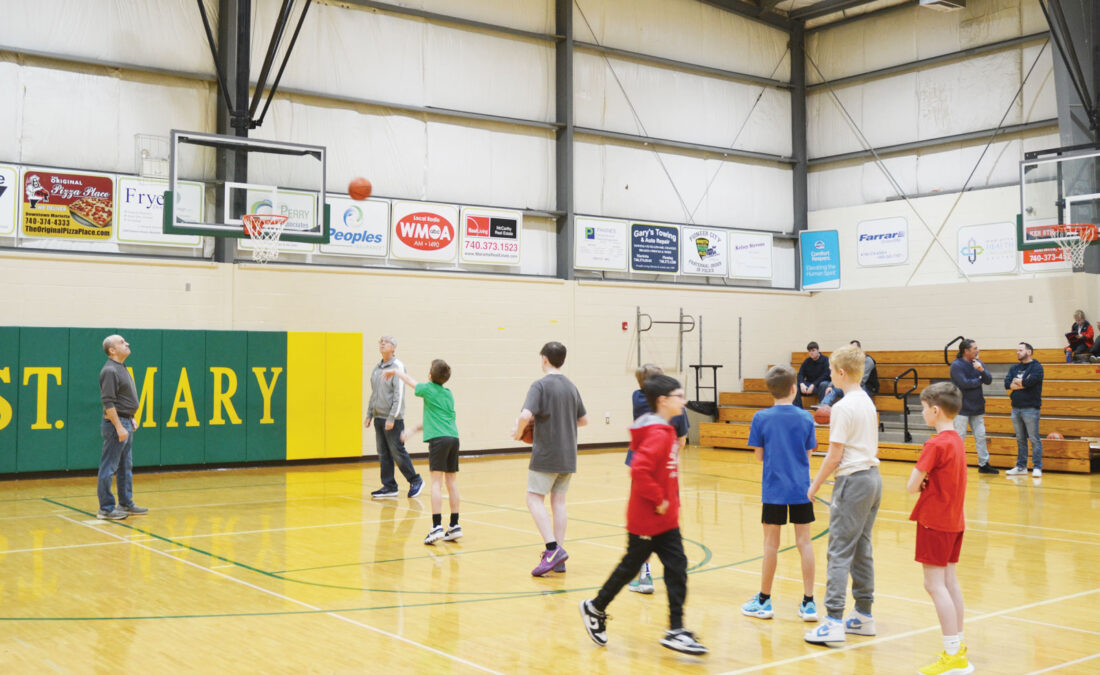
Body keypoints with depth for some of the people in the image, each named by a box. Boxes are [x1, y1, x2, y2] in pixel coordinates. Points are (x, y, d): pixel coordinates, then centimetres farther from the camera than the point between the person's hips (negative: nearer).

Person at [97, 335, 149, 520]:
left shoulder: (122, 368, 15)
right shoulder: (110, 370, -16)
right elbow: (108, 403, -21)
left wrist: (131, 419, 20)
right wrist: (119, 428, -22)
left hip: (125, 422, 10)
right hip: (115, 422, -10)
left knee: (126, 466, 14)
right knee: (109, 468, -4)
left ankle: (126, 504, 22)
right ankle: (106, 508, 1)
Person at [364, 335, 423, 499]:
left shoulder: (397, 366, -10)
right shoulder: (377, 369, 14)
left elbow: (399, 394, -15)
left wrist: (392, 417, -19)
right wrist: (369, 415, 15)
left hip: (393, 419, -7)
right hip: (379, 418, 7)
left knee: (397, 452, -5)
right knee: (383, 454, 8)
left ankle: (416, 481, 10)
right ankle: (389, 487, 14)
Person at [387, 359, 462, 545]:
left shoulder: (428, 389, 3)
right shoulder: (449, 394, 19)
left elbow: (409, 380, 22)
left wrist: (396, 371, 41)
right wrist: (414, 429, 34)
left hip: (438, 439, -6)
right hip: (453, 437, 6)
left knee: (436, 482, -9)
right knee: (452, 482, 9)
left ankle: (437, 526, -16)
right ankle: (455, 526, 13)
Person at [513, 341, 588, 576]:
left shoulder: (540, 385, -12)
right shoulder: (571, 387, 11)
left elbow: (526, 415, -25)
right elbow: (584, 419, 18)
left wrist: (518, 432, -7)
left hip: (545, 455, -7)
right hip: (568, 455, 7)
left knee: (535, 498, -2)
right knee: (558, 500, 10)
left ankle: (552, 549, -16)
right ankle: (558, 555, 10)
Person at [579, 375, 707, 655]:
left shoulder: (666, 431, 10)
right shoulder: (657, 435, -21)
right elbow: (639, 471, -32)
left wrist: (671, 499, 15)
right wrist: (659, 500, -23)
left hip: (666, 519, 9)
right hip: (647, 520, -9)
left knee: (676, 568, 3)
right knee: (630, 567, 6)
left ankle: (675, 631, 5)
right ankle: (595, 608, 26)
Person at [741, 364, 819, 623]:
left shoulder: (761, 418, -6)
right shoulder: (805, 418, -2)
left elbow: (759, 456, -1)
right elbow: (808, 454, 4)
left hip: (774, 490, -1)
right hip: (801, 489, 1)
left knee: (771, 543, 6)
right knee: (804, 542, 6)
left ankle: (764, 601, 16)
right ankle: (809, 603, 8)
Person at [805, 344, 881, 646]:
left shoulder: (843, 407, -15)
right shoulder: (867, 402, 12)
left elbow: (834, 456, -15)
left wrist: (815, 486, -6)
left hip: (853, 480, -9)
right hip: (873, 476, 9)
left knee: (840, 551, -8)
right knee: (861, 550, 15)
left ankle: (833, 622, -10)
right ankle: (864, 616, 21)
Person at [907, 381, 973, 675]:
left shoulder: (935, 445, -19)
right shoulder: (957, 440, 9)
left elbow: (912, 486, -19)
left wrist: (920, 484, 2)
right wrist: (927, 483, -4)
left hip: (934, 520, -9)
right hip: (954, 520, 9)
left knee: (935, 585, -5)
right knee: (950, 583, 13)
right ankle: (958, 649, 19)